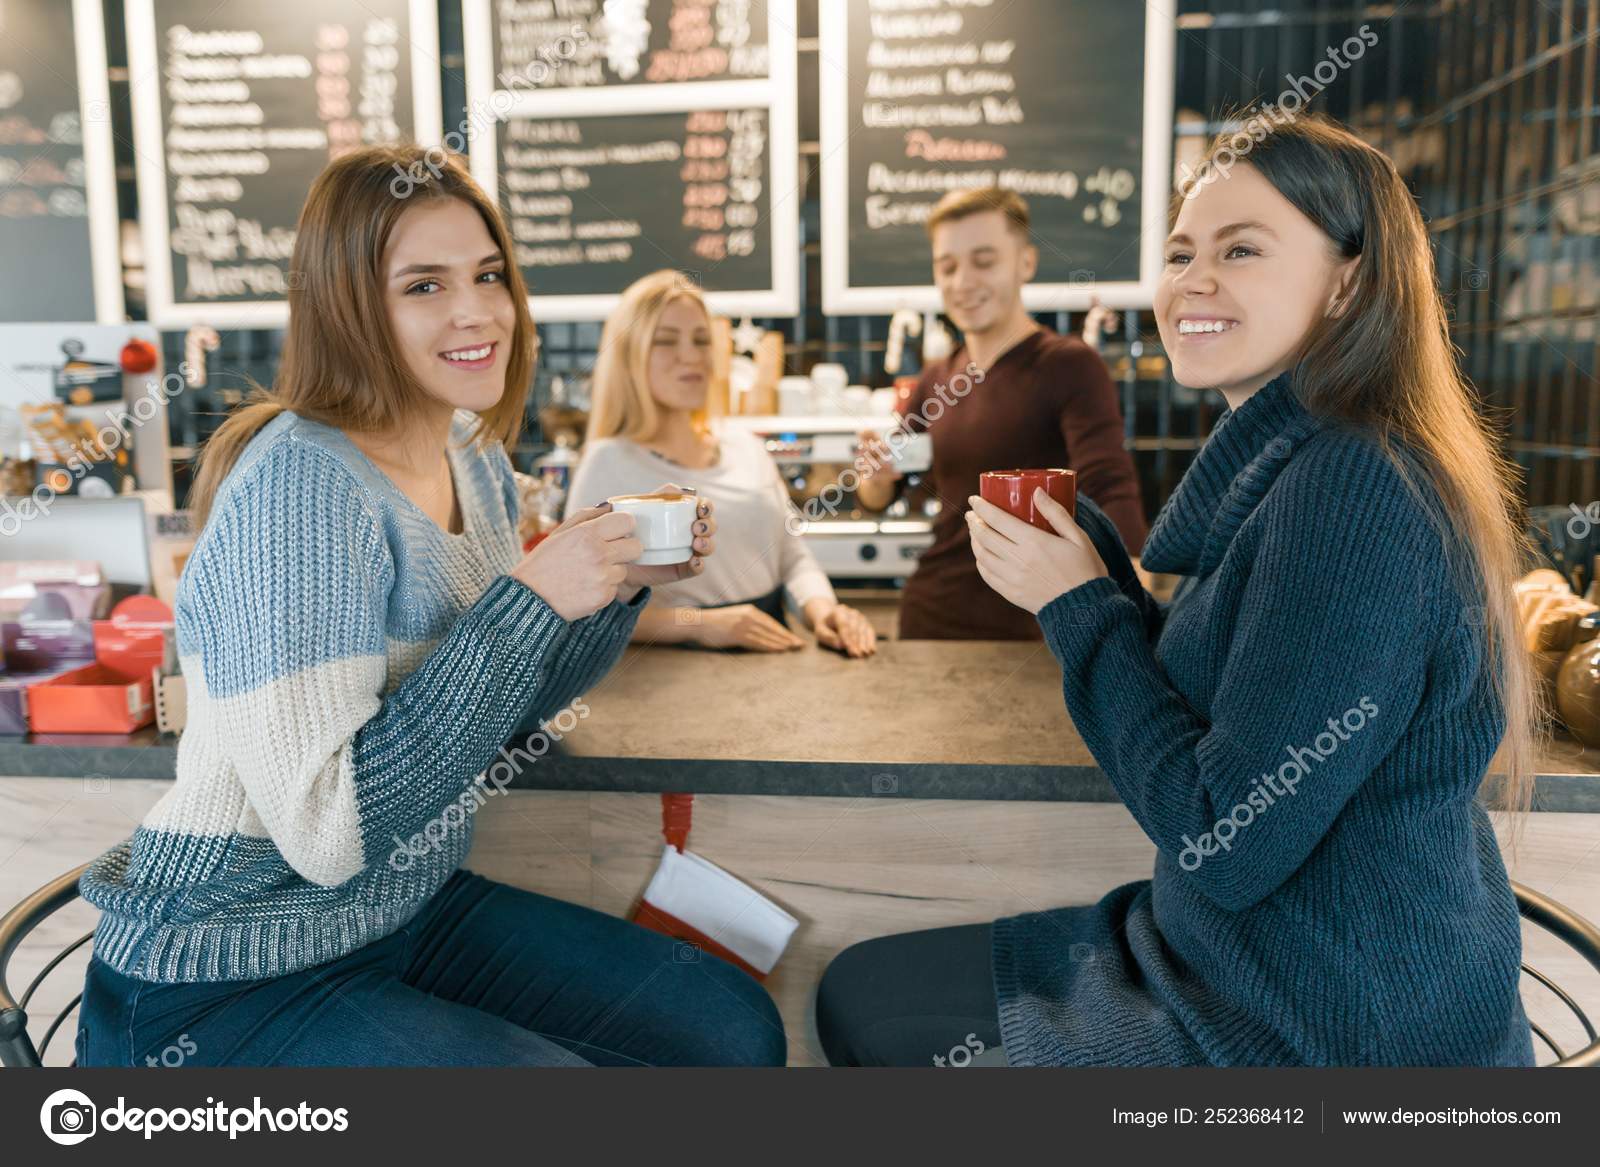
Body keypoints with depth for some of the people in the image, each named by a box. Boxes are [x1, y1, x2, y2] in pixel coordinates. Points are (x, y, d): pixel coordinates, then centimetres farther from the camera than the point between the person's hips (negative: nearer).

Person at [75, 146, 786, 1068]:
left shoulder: (476, 460, 0)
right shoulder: (301, 482, -24)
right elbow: (326, 829, -28)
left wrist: (623, 586, -7)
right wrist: (528, 599, -28)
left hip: (413, 910, 7)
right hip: (233, 984, -7)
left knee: (739, 1030, 4)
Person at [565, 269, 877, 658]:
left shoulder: (747, 448, 13)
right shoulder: (609, 464, -5)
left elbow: (793, 556, 16)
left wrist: (820, 608, -6)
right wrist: (700, 623, -21)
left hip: (770, 653, 4)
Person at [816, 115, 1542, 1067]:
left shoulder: (1353, 495, -26)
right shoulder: (1288, 464, 5)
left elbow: (1225, 847, -26)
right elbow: (1191, 696, 9)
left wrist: (1082, 607, -17)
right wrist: (1080, 550, -2)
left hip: (1325, 1037, -8)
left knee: (874, 1002, 4)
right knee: (862, 993, 15)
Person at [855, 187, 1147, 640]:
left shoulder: (1070, 366, -12)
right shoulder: (938, 379, 5)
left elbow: (1109, 490, -25)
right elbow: (877, 499, 9)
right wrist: (876, 474, -14)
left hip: (1028, 630, -5)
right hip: (927, 618, 5)